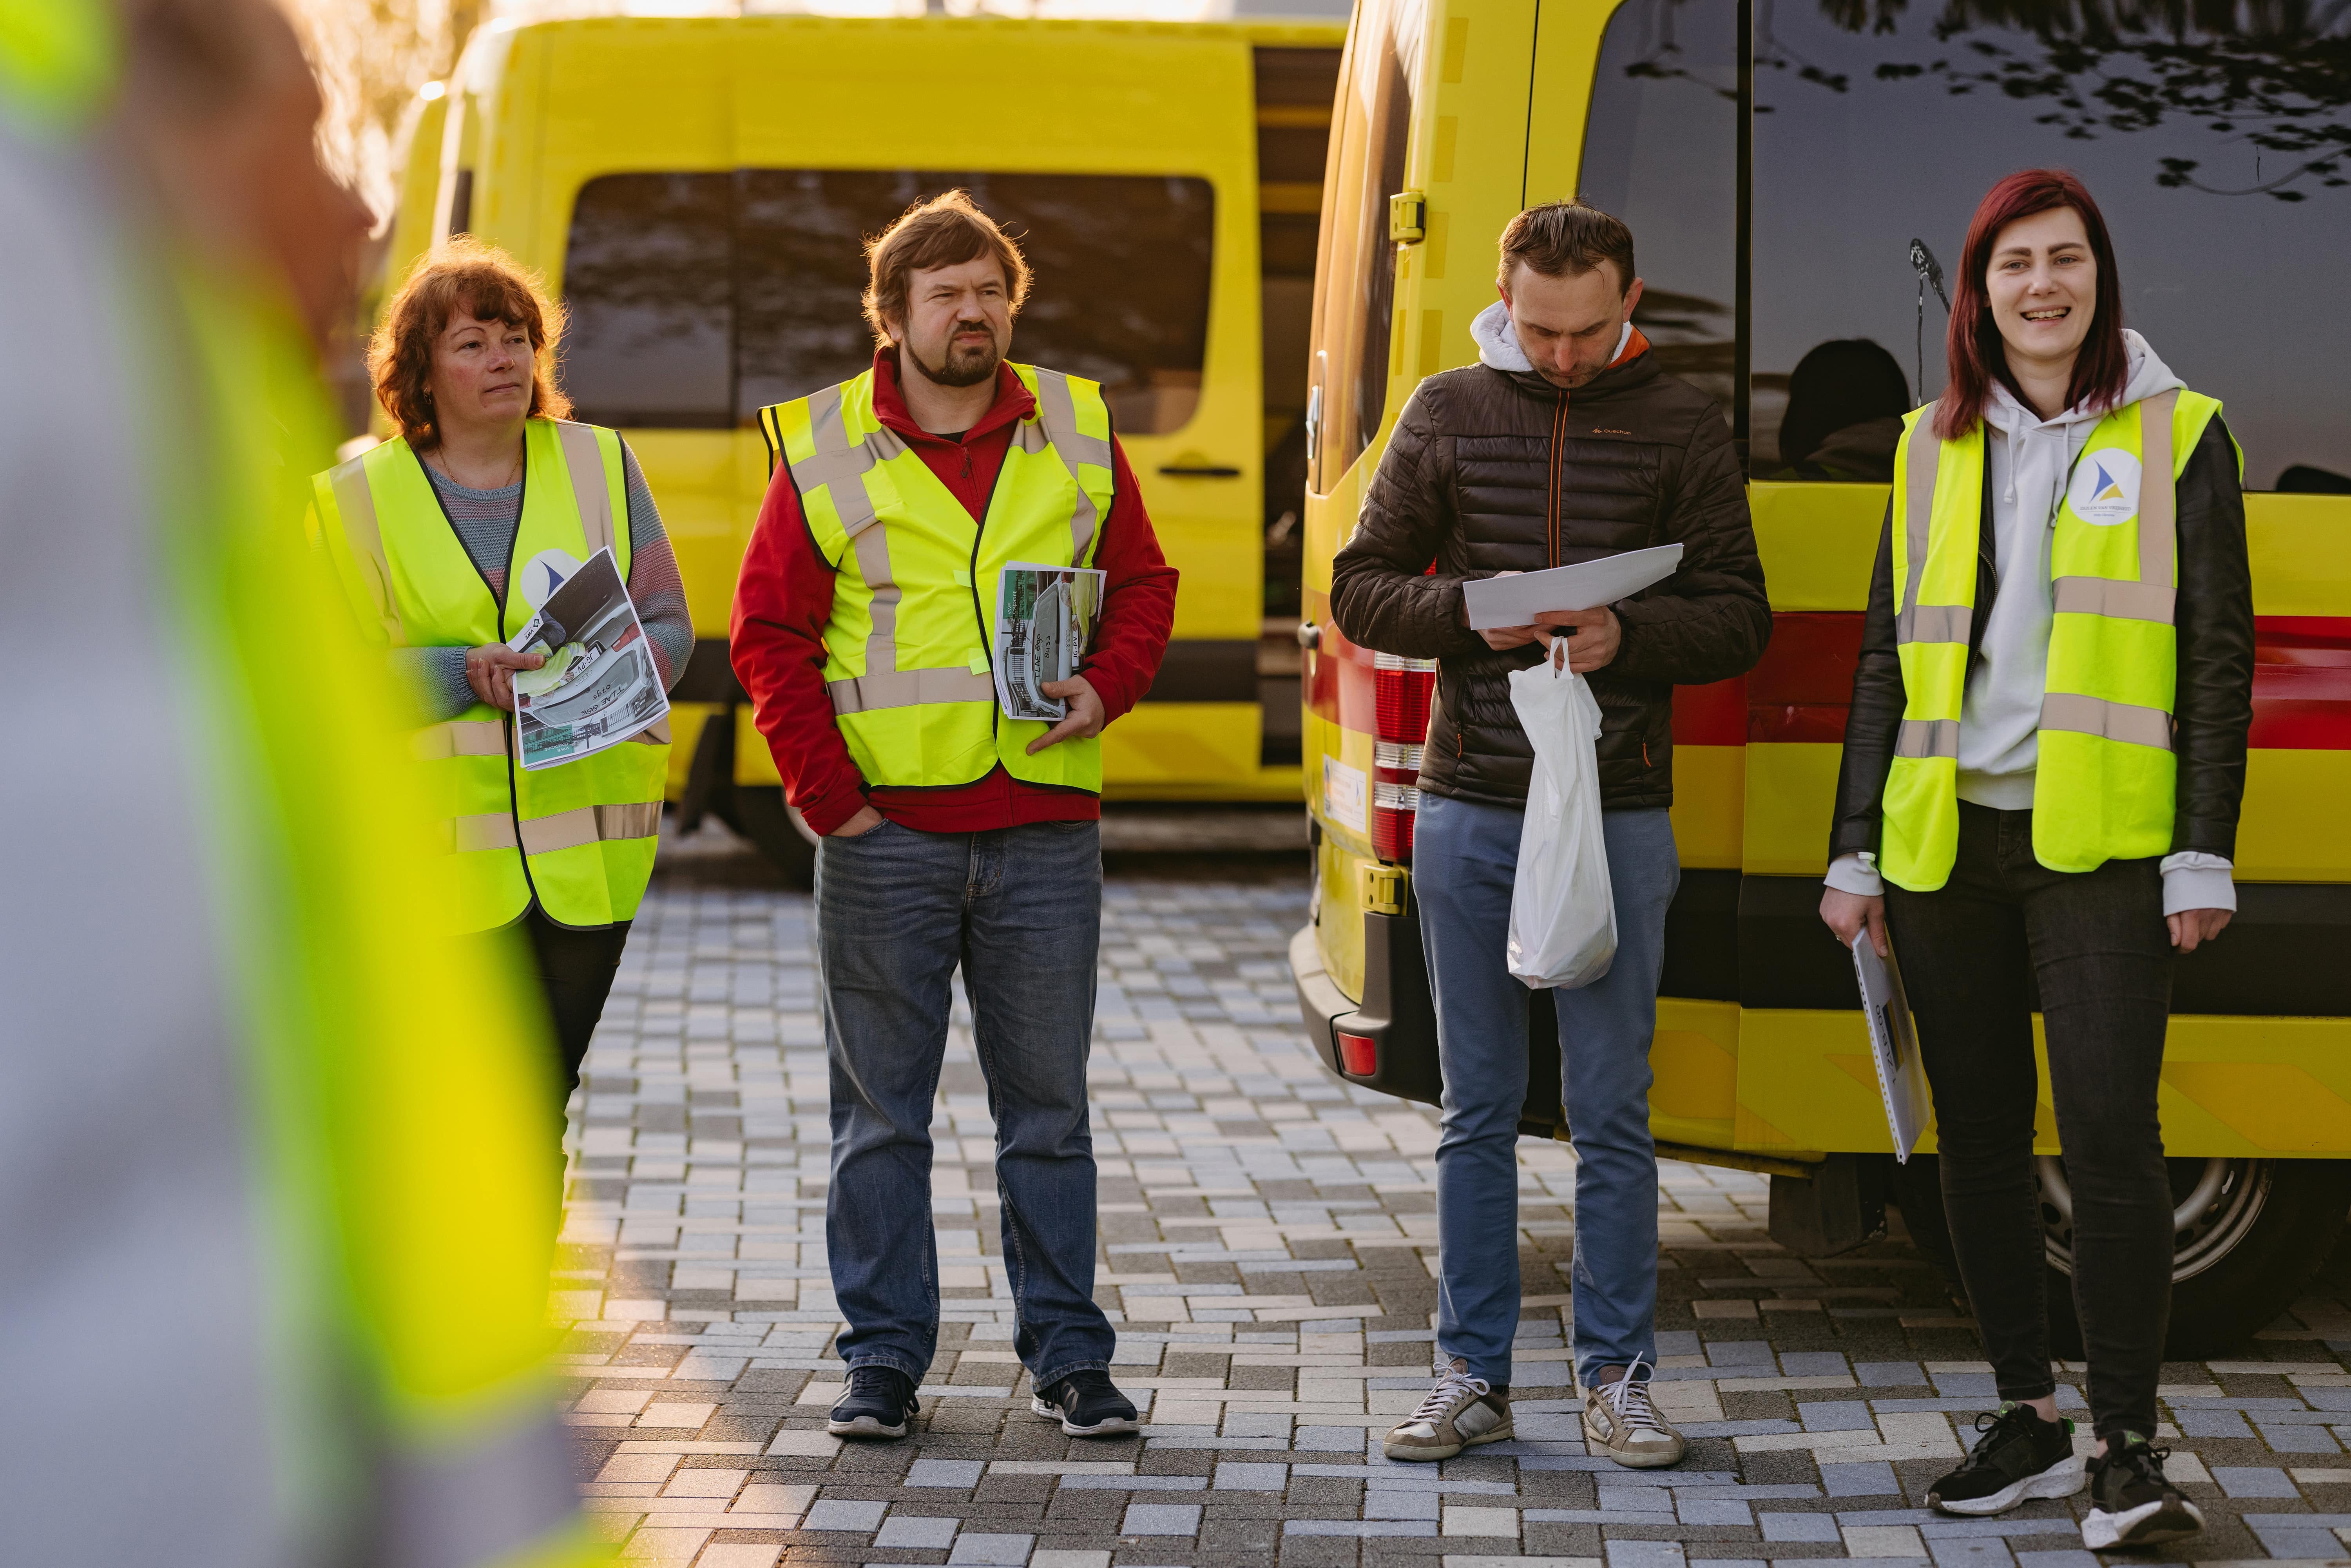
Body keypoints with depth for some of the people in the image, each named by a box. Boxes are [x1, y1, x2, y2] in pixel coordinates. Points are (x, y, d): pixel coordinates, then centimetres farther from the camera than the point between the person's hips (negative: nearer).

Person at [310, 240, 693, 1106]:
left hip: (587, 849, 2)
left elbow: (669, 628, 6)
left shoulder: (599, 464, 8)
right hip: (440, 855, -2)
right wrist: (462, 675, -18)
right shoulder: (359, 497, 3)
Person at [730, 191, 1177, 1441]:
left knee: (1048, 1106, 7)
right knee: (881, 1109, 5)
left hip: (1045, 826, 2)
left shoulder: (1076, 433, 8)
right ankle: (884, 1358, 13)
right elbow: (768, 632, 1)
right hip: (885, 830, -1)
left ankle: (1066, 1354, 14)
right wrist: (827, 793, -6)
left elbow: (1143, 584, 14)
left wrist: (1105, 687, -5)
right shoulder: (822, 449, 0)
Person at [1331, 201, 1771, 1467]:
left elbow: (1738, 620, 2)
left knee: (1612, 1110, 2)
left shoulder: (1680, 425, 3)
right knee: (1477, 1110, 7)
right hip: (1469, 808, 1)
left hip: (1620, 813, -1)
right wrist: (1471, 615, -12)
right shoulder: (1448, 414, 6)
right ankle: (1471, 1377, 14)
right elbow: (1361, 589, 7)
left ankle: (1615, 1376, 12)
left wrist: (1628, 635, -17)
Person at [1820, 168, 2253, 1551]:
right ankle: (2028, 1417, 19)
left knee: (2111, 1134, -11)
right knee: (1980, 1139, 8)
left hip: (2100, 842, -4)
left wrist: (2204, 855, -7)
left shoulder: (2179, 435, 3)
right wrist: (1856, 851, 9)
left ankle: (2129, 1447, -6)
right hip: (1947, 842, 4)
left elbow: (2219, 657, 0)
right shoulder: (1934, 447, 12)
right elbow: (1887, 657, 15)